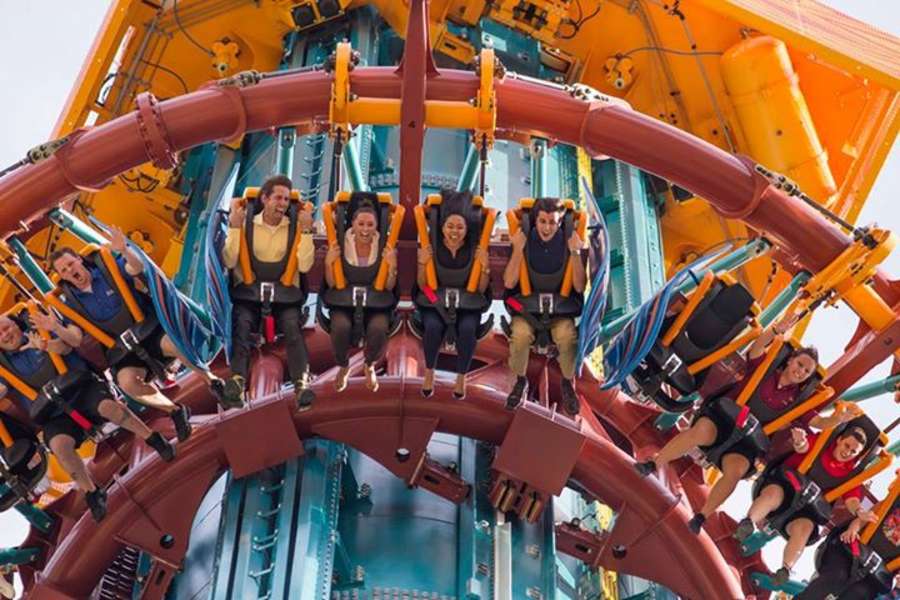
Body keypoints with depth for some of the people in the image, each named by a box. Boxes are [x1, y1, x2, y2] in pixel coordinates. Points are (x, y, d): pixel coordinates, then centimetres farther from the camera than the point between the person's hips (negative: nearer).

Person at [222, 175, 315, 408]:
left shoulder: (295, 226, 9)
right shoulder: (246, 224, 8)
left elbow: (304, 265, -5)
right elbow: (229, 262, -4)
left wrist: (306, 230, -8)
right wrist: (234, 227, -8)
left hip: (285, 292, 0)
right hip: (248, 290, 0)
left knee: (292, 325, -29)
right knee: (242, 322, -31)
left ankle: (302, 383, -37)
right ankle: (237, 380, -39)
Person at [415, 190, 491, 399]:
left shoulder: (475, 250, -3)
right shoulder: (432, 248, -4)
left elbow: (481, 289, 1)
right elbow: (423, 287, 0)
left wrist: (485, 267, -15)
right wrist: (422, 264, -15)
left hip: (467, 304, 0)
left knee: (468, 328, -33)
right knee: (433, 325, -33)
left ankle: (461, 377, -10)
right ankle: (429, 373, -7)